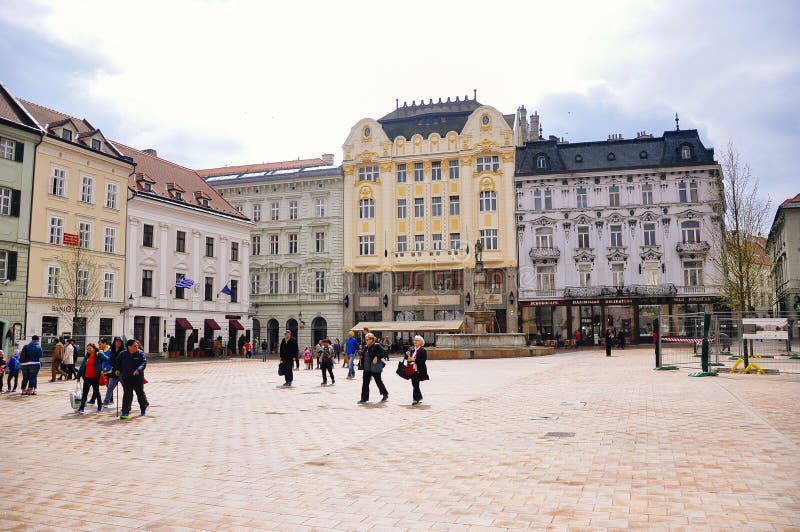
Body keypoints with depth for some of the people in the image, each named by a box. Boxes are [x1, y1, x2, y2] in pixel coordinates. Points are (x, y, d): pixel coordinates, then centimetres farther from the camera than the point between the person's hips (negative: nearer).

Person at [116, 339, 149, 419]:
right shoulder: (122, 354, 4)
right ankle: (125, 412, 0)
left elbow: (144, 363, -15)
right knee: (127, 394, -4)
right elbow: (118, 362, 22)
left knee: (140, 392, 12)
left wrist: (138, 369, -31)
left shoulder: (140, 353, -4)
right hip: (126, 378, 1)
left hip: (138, 377, -1)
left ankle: (143, 407, 36)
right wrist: (118, 370, 9)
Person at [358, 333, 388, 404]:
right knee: (365, 383, 3)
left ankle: (385, 395, 29)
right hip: (367, 369, 6)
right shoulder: (366, 347, 10)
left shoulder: (376, 346, -11)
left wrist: (377, 357, -23)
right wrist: (361, 355, 0)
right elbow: (363, 355, 21)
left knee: (379, 382, 9)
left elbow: (384, 352, -15)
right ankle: (364, 398, 9)